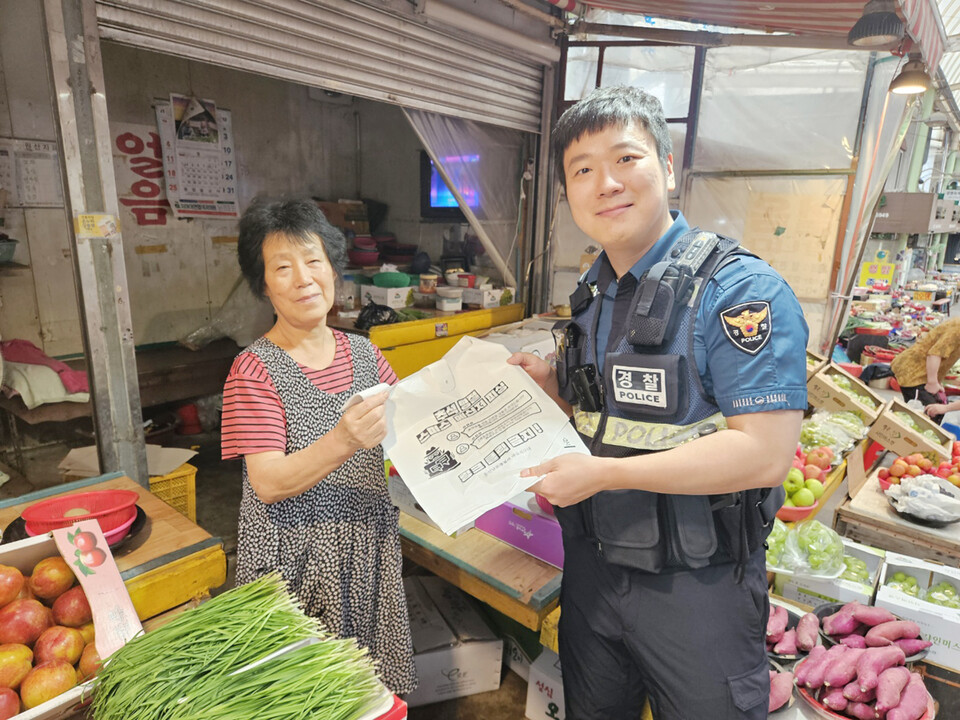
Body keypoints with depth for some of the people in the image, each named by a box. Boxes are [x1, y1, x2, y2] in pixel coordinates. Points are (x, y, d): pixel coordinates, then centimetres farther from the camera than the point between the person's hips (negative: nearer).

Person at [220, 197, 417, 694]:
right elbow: (268, 484, -19)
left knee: (372, 685, 18)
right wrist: (344, 441, -35)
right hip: (295, 556, -4)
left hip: (369, 548, 4)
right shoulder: (255, 368, -12)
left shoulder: (363, 352, 1)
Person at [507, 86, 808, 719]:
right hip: (591, 567, 7)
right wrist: (551, 382, -6)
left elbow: (765, 453, -26)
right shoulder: (591, 293, 4)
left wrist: (603, 473, -25)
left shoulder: (742, 290, -19)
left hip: (697, 589, -6)